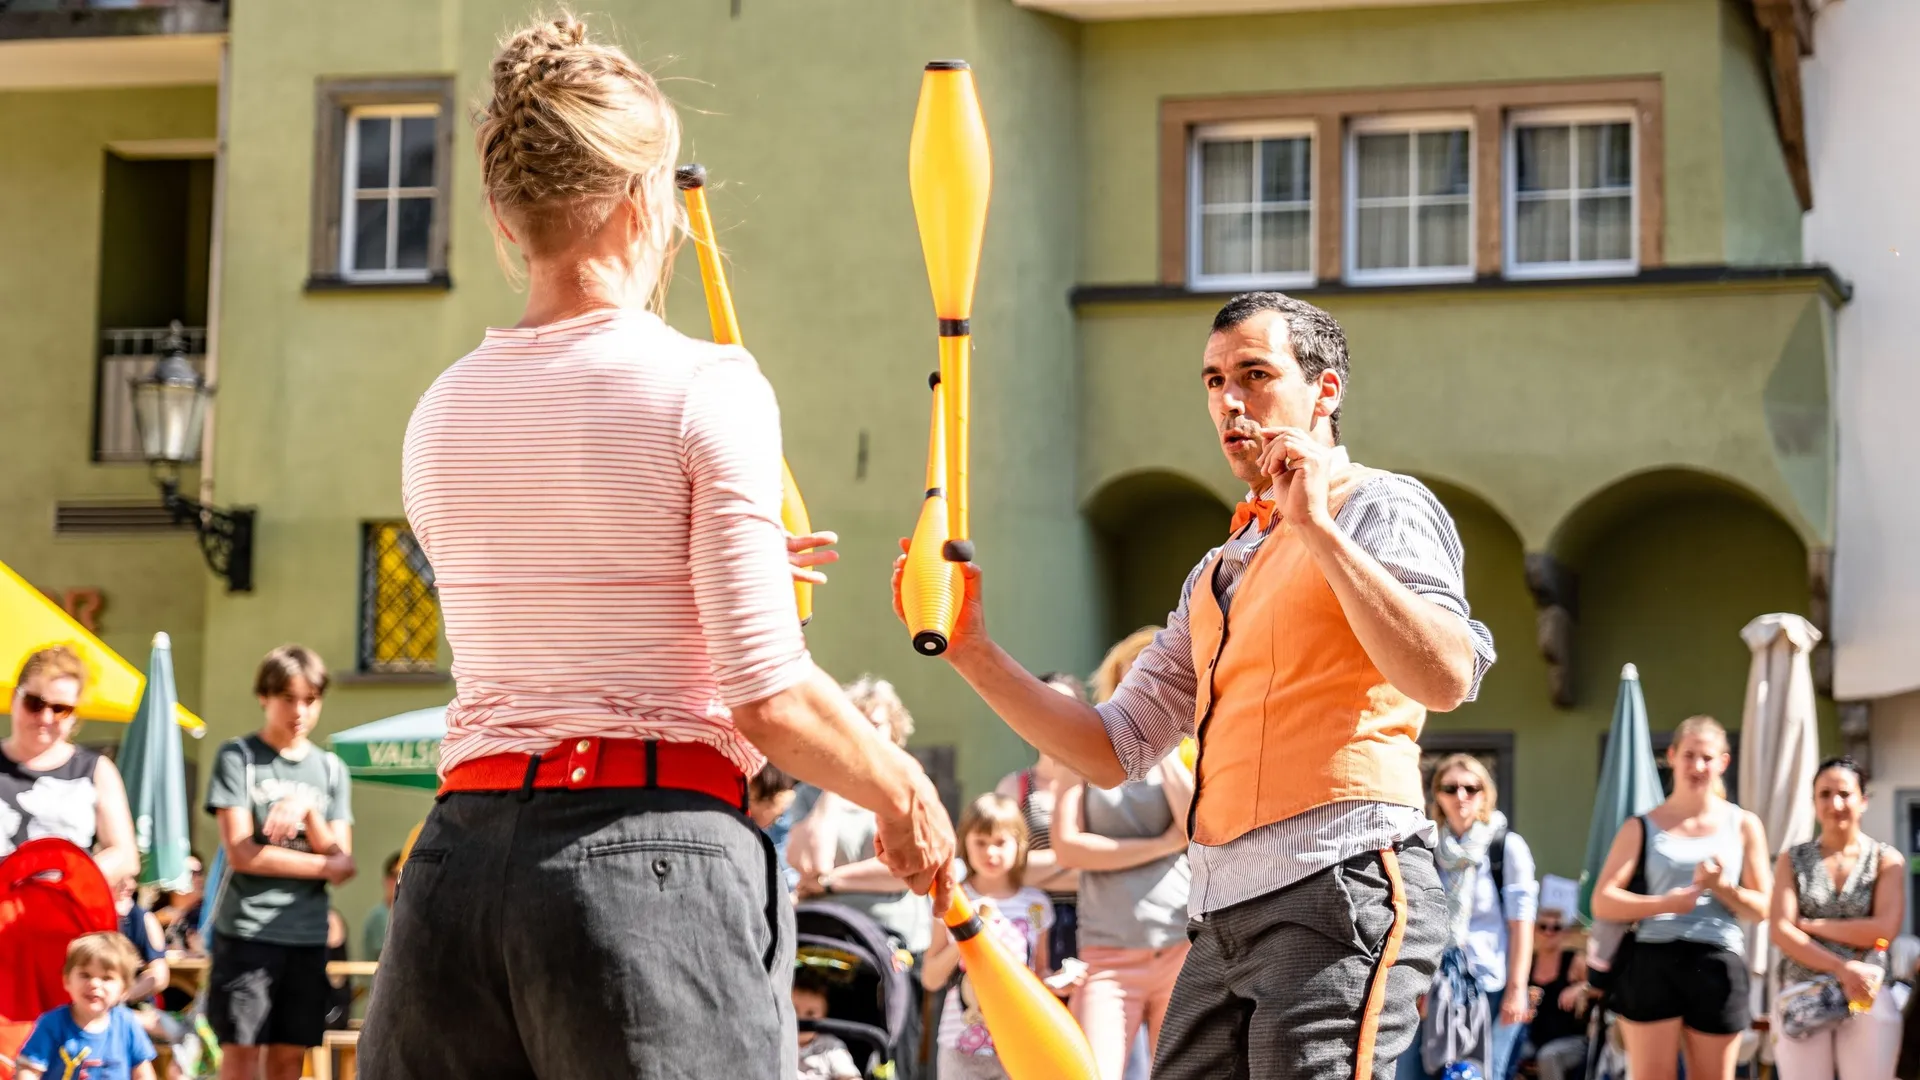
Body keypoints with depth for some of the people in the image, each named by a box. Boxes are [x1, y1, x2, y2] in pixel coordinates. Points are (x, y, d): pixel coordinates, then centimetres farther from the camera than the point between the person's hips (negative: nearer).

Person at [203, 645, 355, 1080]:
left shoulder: (330, 769, 11)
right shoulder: (238, 757, 0)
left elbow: (343, 866, 4)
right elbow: (242, 854, -9)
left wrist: (307, 809, -12)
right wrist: (324, 866, -4)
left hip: (308, 935, 4)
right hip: (247, 930, -4)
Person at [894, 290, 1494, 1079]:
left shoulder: (1382, 509, 3)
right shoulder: (1218, 575, 26)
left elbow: (1447, 679, -17)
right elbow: (1115, 751, 20)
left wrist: (1317, 528, -17)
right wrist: (971, 650, 11)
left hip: (1341, 884, -8)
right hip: (1226, 911, 8)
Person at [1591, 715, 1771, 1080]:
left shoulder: (1743, 825, 11)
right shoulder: (1643, 827, 7)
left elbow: (1762, 908, 8)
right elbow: (1603, 902, -2)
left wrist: (1720, 886, -11)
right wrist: (1664, 903, -18)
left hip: (1718, 965, 1)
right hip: (1654, 961, -1)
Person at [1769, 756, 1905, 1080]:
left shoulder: (1887, 860, 5)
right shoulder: (1793, 860, 8)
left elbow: (1884, 931, -9)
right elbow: (1780, 931, -4)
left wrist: (1811, 925, -6)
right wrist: (1842, 969, -15)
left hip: (1868, 999, -1)